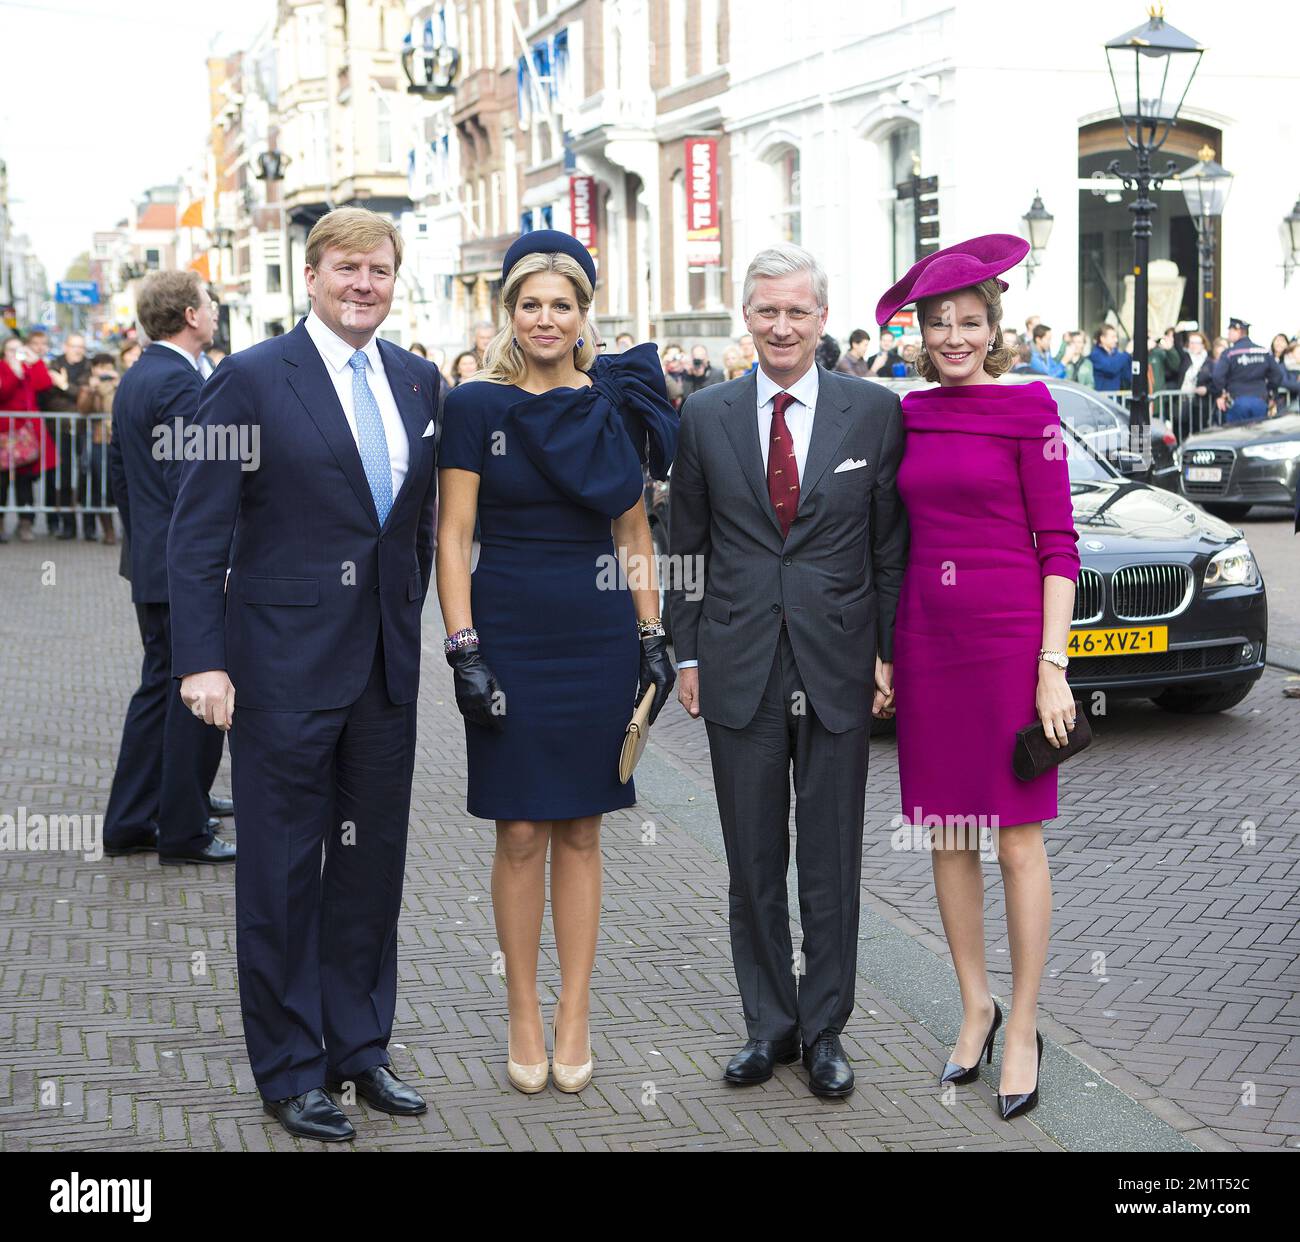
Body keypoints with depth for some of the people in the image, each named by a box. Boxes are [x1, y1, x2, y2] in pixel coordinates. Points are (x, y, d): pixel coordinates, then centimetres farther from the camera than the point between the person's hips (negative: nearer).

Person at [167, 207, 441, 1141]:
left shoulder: (418, 380, 8)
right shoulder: (251, 380, -8)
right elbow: (199, 535, -9)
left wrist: (415, 622, 10)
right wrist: (203, 660, -15)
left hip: (388, 664, 5)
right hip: (285, 665, -5)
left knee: (373, 861, 13)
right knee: (284, 871, 5)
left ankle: (360, 1046, 29)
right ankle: (290, 1070, 19)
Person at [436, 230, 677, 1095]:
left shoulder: (614, 405, 5)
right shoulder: (477, 406, -2)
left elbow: (635, 535, 10)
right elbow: (453, 537, -3)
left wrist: (653, 638, 5)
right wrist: (464, 650, -10)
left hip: (598, 634, 2)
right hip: (509, 630, -2)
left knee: (581, 829, 8)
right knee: (521, 832, 3)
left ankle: (575, 1019, 17)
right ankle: (524, 1017, 16)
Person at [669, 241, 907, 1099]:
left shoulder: (875, 411, 1)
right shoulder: (706, 416, 5)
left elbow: (892, 547, 3)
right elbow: (687, 545, 8)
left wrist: (890, 652, -1)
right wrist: (688, 652, 4)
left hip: (839, 667, -1)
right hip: (741, 666, 1)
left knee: (833, 863, 7)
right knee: (753, 865, 9)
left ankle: (825, 1028, 21)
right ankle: (768, 1024, 23)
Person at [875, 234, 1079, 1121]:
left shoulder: (1028, 411, -4)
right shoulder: (908, 417, 9)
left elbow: (1058, 544, -6)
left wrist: (1053, 667, -11)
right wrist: (882, 651, 10)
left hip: (1008, 637, -5)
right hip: (925, 639, 5)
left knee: (1017, 840, 1)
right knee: (946, 839, 10)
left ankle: (1023, 1029, 13)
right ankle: (976, 1006, 25)